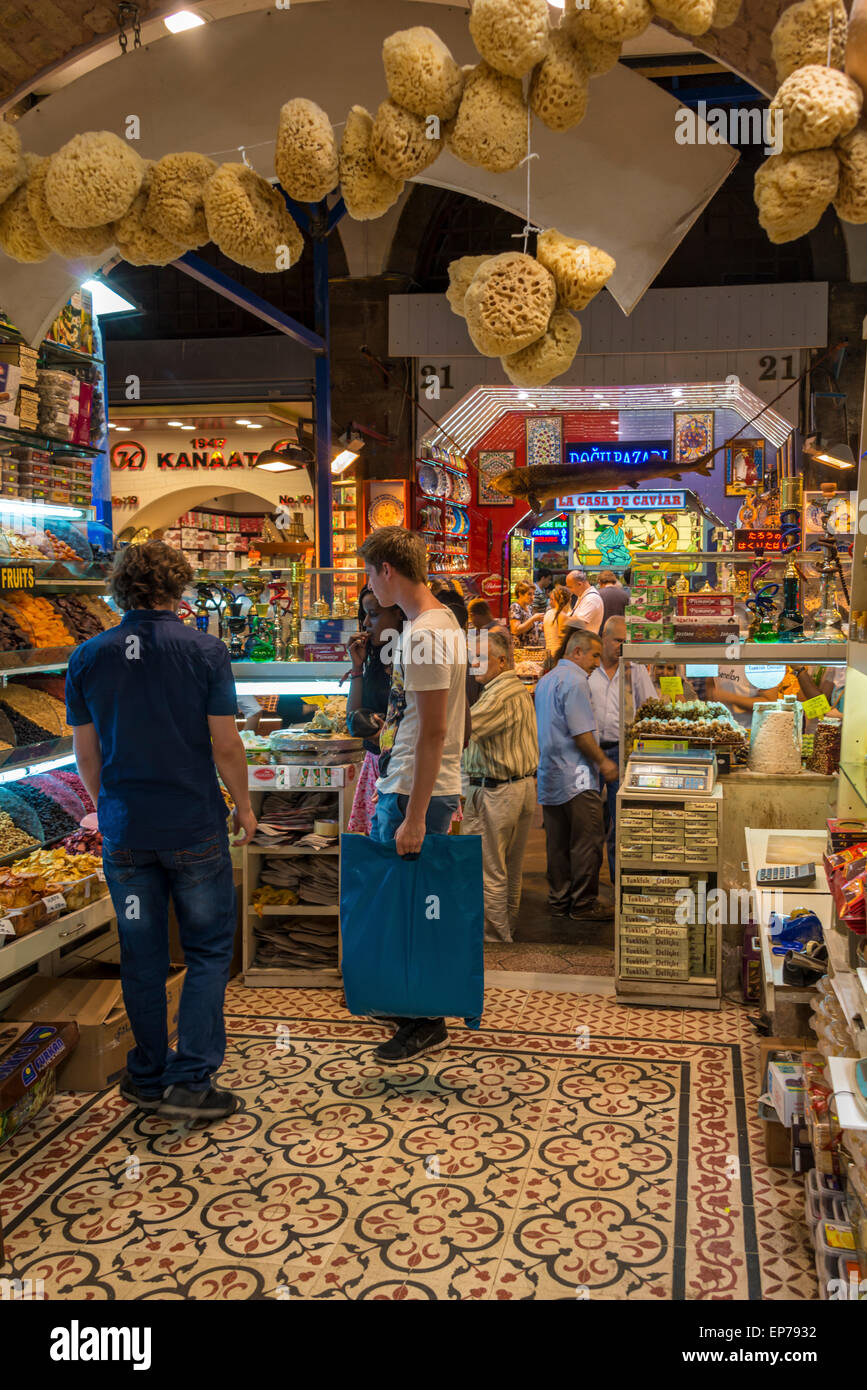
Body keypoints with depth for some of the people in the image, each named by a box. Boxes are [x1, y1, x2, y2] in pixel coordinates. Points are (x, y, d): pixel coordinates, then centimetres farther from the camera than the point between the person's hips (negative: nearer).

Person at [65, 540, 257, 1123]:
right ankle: (190, 1080, 5)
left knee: (142, 956, 14)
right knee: (208, 950, 9)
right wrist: (244, 807, 6)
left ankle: (149, 1078, 25)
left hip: (125, 831, 3)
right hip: (195, 828, -3)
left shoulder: (88, 658, -1)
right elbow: (226, 746, -9)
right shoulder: (205, 650, -10)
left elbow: (87, 754, 5)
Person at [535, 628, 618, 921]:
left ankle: (559, 900, 17)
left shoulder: (546, 680, 17)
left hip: (548, 776, 10)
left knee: (558, 842, 12)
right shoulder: (575, 680, -14)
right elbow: (581, 733, -18)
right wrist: (603, 761, -7)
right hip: (575, 777, -10)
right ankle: (584, 904, 1)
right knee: (586, 842, -3)